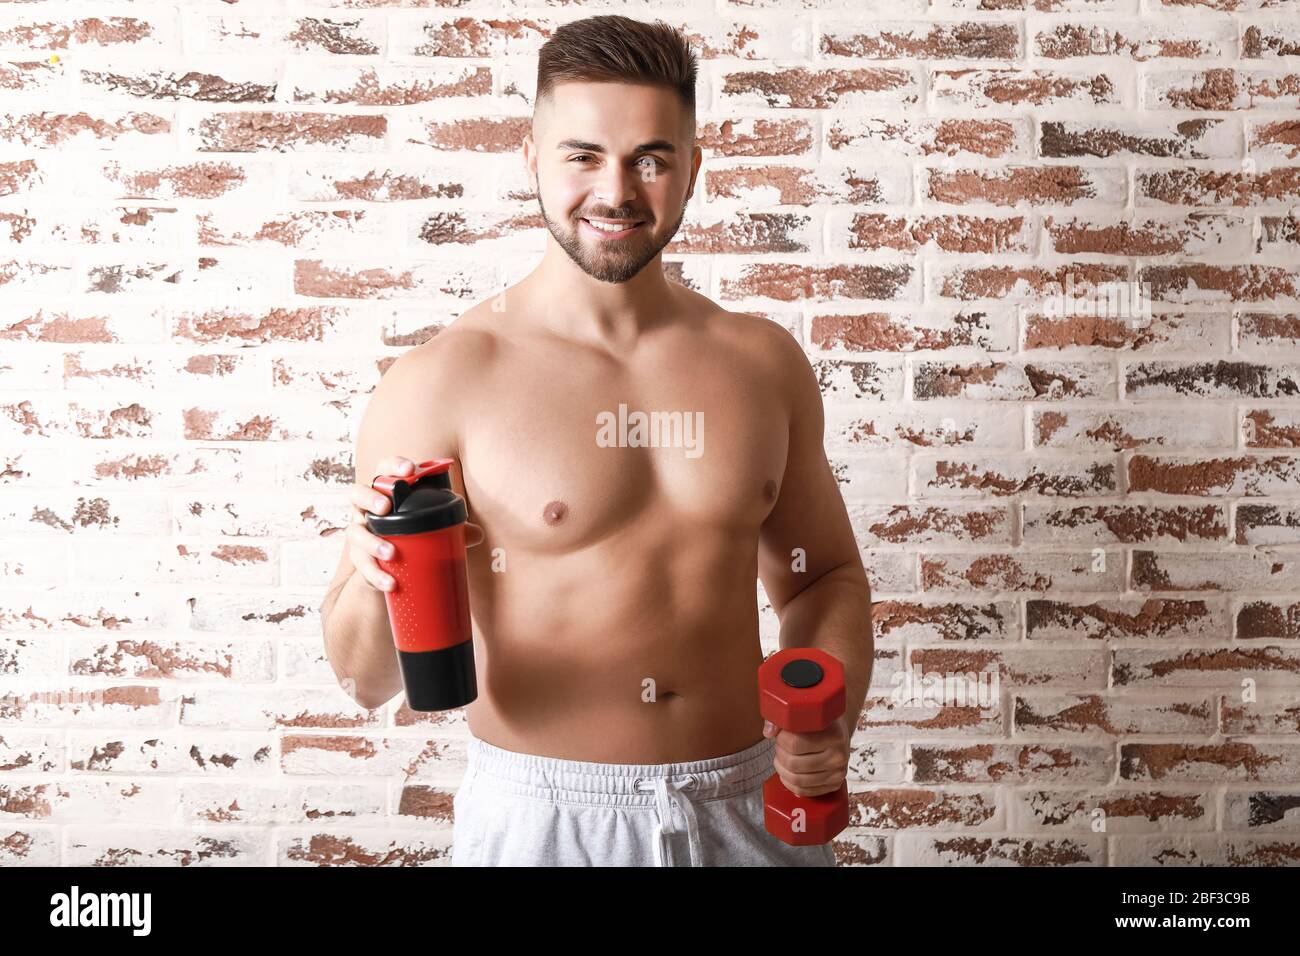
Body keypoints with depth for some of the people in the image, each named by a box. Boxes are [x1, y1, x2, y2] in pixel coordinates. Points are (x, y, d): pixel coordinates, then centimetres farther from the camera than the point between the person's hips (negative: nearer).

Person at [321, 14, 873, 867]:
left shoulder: (763, 362, -2)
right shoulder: (442, 381, -13)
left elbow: (824, 575, 10)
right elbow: (369, 681, -10)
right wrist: (375, 581, -31)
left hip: (743, 810, 3)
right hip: (541, 819, -3)